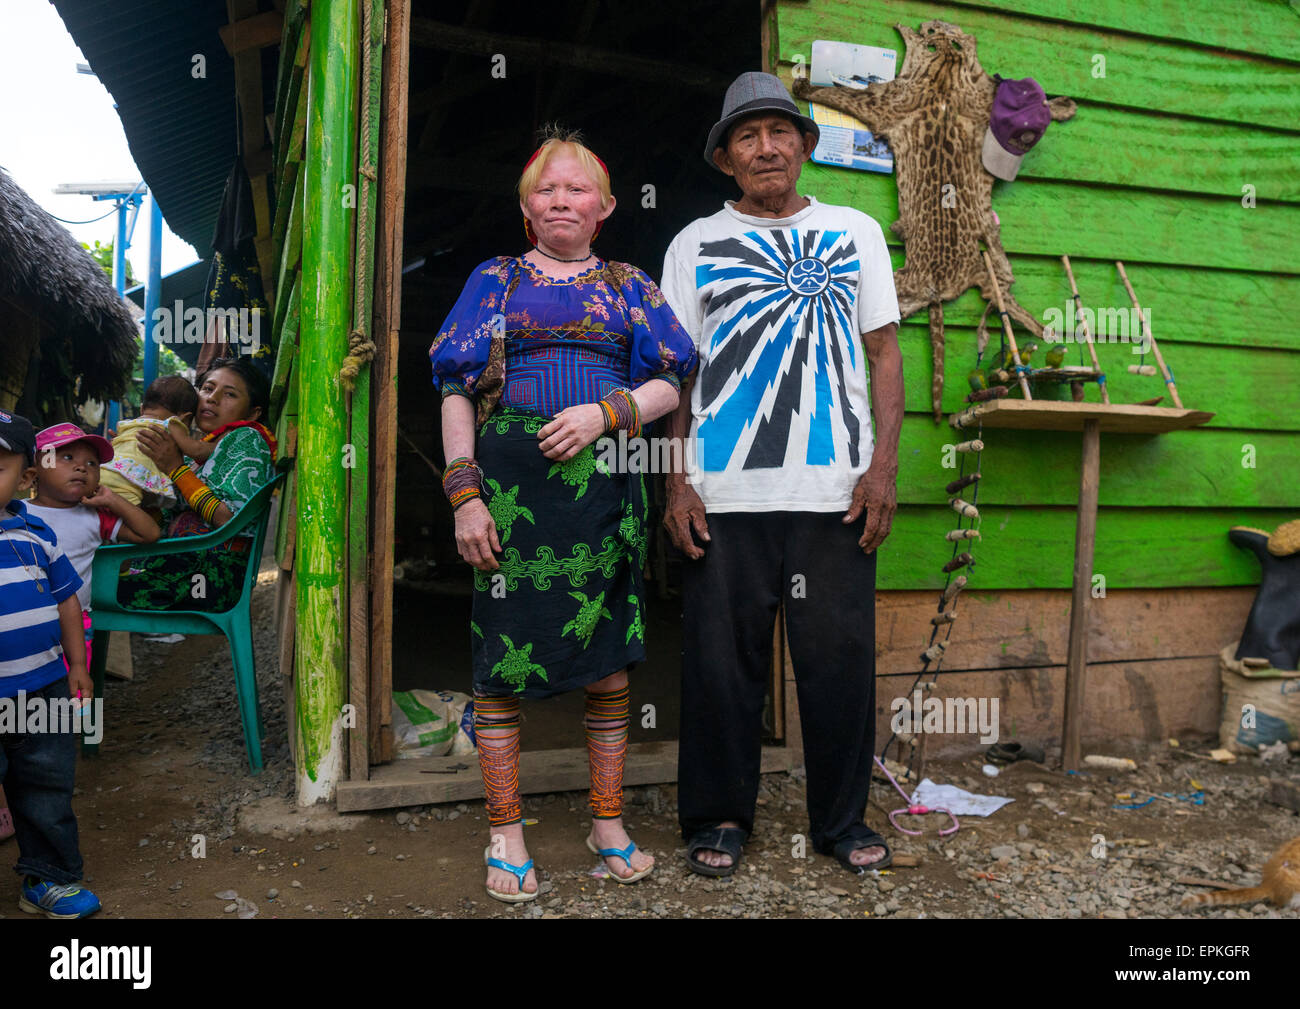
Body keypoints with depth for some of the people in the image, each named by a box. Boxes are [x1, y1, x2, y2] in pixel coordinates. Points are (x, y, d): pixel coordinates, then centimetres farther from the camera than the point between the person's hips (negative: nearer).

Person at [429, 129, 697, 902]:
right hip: (512, 483, -1)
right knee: (502, 660, 0)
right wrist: (464, 493, -5)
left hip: (604, 484, 1)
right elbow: (458, 390, 5)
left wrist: (607, 413, -11)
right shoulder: (495, 281, 13)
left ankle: (609, 822, 20)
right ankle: (506, 833, 14)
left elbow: (668, 384, 8)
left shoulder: (629, 286, 16)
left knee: (610, 657, 4)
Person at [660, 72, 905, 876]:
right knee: (723, 660, 3)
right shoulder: (696, 244, 12)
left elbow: (884, 353, 10)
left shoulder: (855, 232, 14)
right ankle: (721, 817, 21)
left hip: (836, 490, 1)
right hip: (725, 493, 0)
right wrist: (678, 483, -1)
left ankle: (843, 819, 22)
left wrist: (885, 462, -2)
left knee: (840, 658, 4)